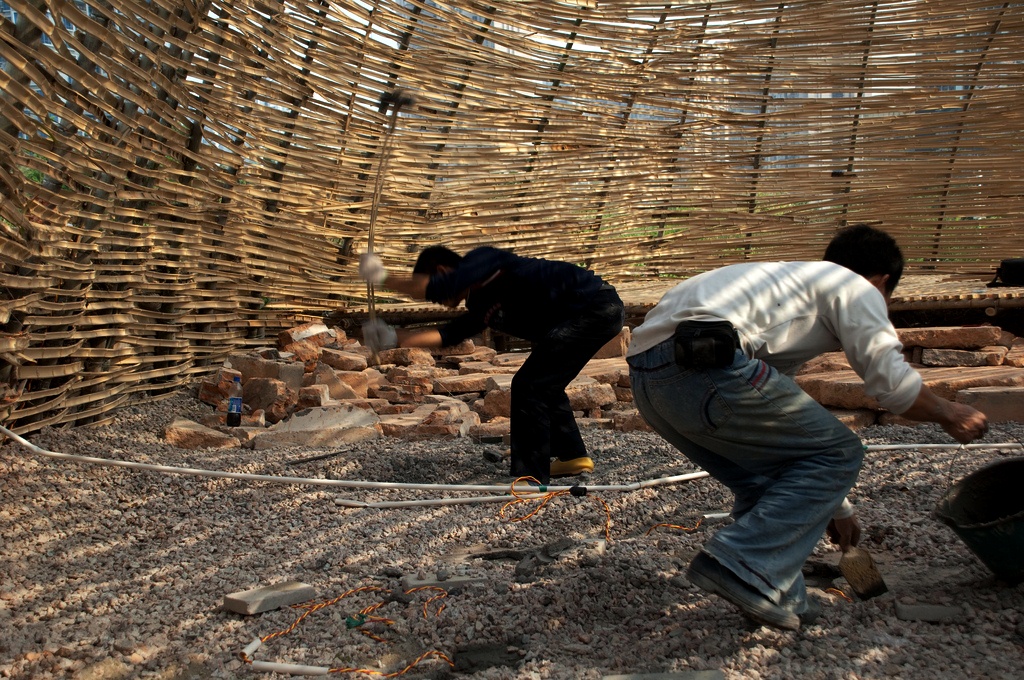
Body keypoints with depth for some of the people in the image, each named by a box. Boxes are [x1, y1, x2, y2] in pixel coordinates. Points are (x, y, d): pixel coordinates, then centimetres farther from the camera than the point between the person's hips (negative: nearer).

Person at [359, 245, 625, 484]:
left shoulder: (483, 257, -6)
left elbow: (436, 287, -19)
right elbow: (447, 334, 19)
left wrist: (384, 278, -8)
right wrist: (395, 338, 15)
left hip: (592, 308, -10)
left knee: (528, 386, -9)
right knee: (544, 386, 23)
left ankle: (529, 479, -4)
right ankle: (573, 456, 37)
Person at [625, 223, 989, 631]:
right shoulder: (857, 289, 17)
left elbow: (784, 440, 46)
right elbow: (891, 383, 3)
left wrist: (831, 504, 54)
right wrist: (947, 414, 25)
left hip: (646, 377, 9)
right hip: (706, 366, -9)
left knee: (764, 481, 26)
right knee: (839, 455, 6)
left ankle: (776, 598, 20)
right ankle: (744, 567, -5)